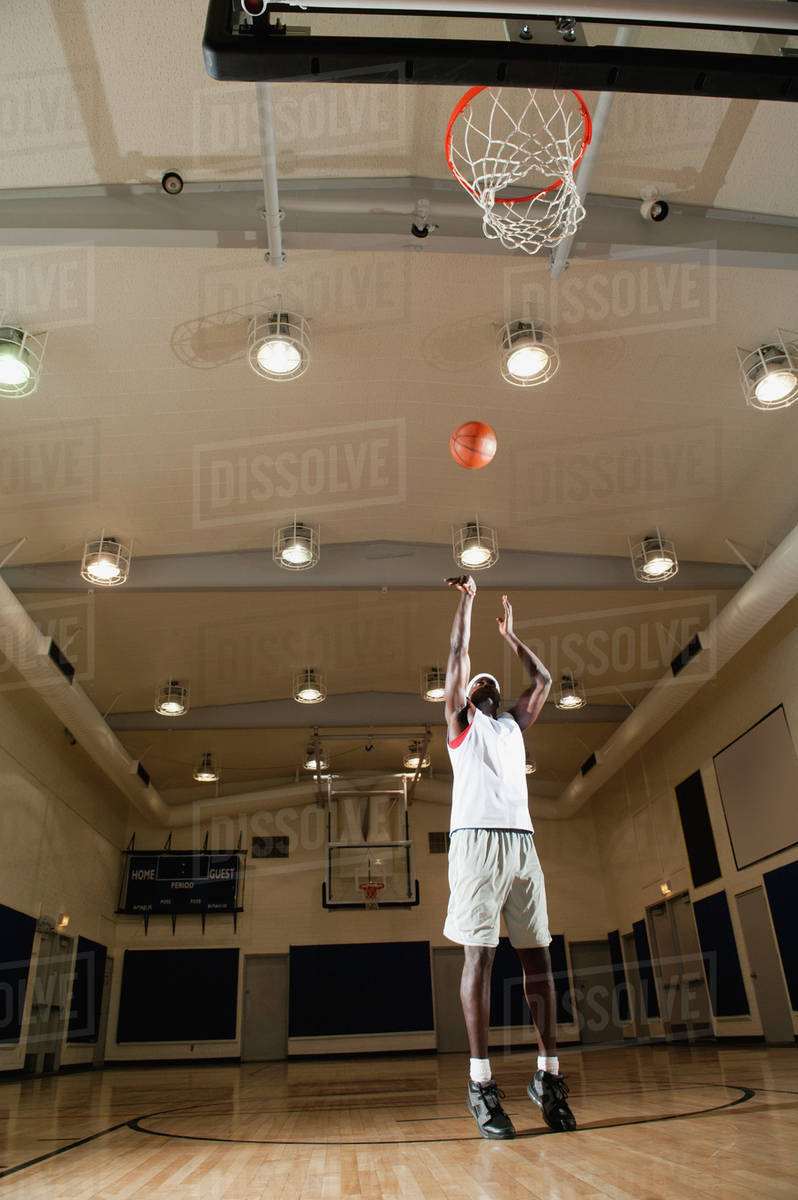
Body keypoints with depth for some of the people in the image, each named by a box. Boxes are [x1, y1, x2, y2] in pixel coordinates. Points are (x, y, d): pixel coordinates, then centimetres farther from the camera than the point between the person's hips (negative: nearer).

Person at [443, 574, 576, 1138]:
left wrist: (511, 635, 36)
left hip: (522, 842, 5)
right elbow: (458, 657, 9)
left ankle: (549, 1073, 9)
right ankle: (482, 1081, -4)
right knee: (480, 955, -8)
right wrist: (467, 602, 15)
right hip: (476, 839, -5)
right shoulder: (461, 723, 15)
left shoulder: (514, 725, 27)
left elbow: (543, 680, 28)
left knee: (538, 955, 2)